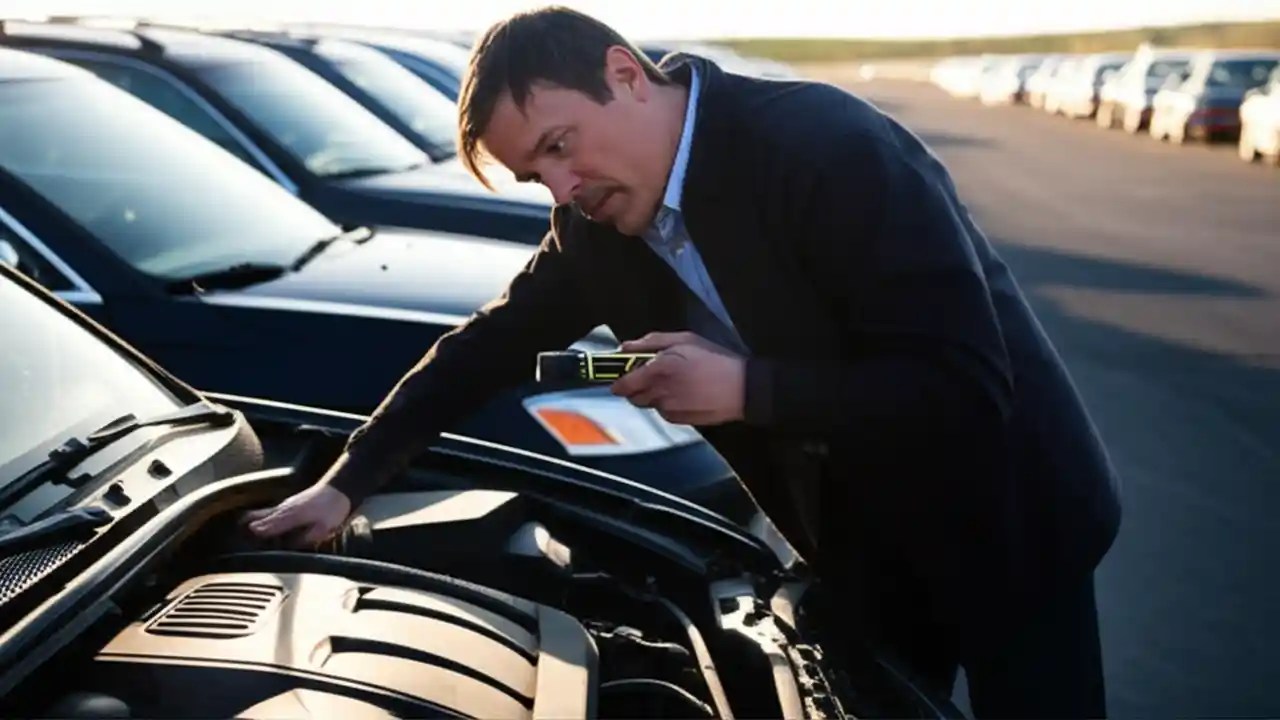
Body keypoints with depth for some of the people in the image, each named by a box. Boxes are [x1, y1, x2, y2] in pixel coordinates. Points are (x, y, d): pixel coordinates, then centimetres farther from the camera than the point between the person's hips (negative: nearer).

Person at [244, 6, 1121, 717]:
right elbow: (485, 347, 4)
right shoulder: (597, 227, -7)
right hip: (862, 541, 6)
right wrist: (348, 482, 0)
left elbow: (967, 388, -31)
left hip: (1002, 526, -5)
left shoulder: (829, 147, -29)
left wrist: (746, 389, -34)